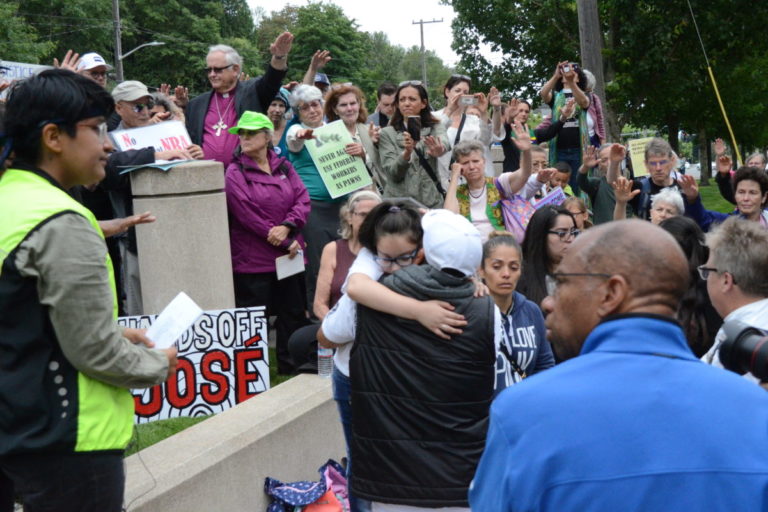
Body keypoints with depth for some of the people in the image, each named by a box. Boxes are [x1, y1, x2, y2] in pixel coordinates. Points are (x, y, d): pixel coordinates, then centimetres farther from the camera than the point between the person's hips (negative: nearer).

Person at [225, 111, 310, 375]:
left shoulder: (284, 167, 11)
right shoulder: (235, 173, -5)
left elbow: (303, 200, 2)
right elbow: (247, 215, -13)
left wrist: (287, 226, -17)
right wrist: (286, 242, -13)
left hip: (291, 255, 5)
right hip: (253, 261, -5)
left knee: (293, 314, 11)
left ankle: (291, 370, 24)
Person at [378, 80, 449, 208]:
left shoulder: (435, 128, 8)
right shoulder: (387, 134, 6)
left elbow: (444, 143, -17)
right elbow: (392, 173, -4)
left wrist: (440, 149, -42)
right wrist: (407, 153, -24)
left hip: (431, 202, 0)